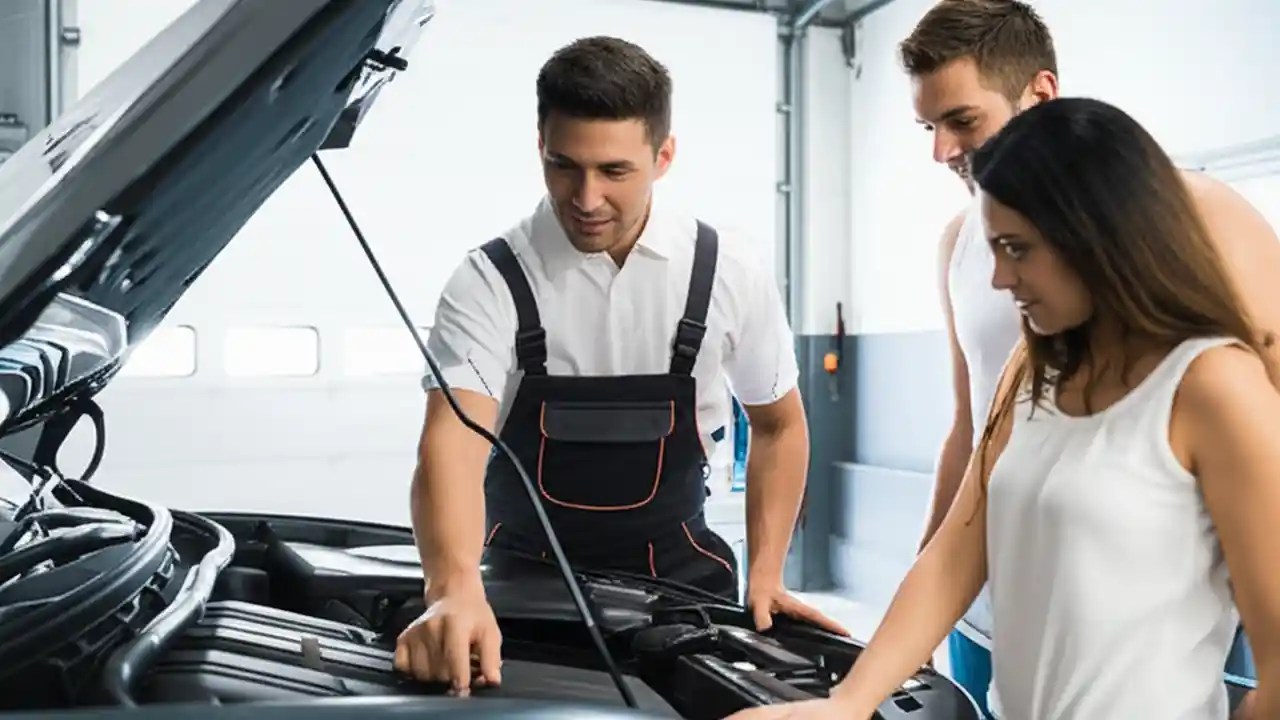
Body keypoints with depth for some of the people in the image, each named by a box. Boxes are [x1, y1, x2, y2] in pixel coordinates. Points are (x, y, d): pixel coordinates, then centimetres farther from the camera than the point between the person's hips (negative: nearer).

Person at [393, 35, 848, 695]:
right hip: (522, 578, -1)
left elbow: (779, 425, 5)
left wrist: (764, 577, -2)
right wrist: (456, 591, -47)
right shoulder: (489, 282, -15)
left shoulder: (727, 273, -8)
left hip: (675, 577, 2)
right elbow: (453, 438, -30)